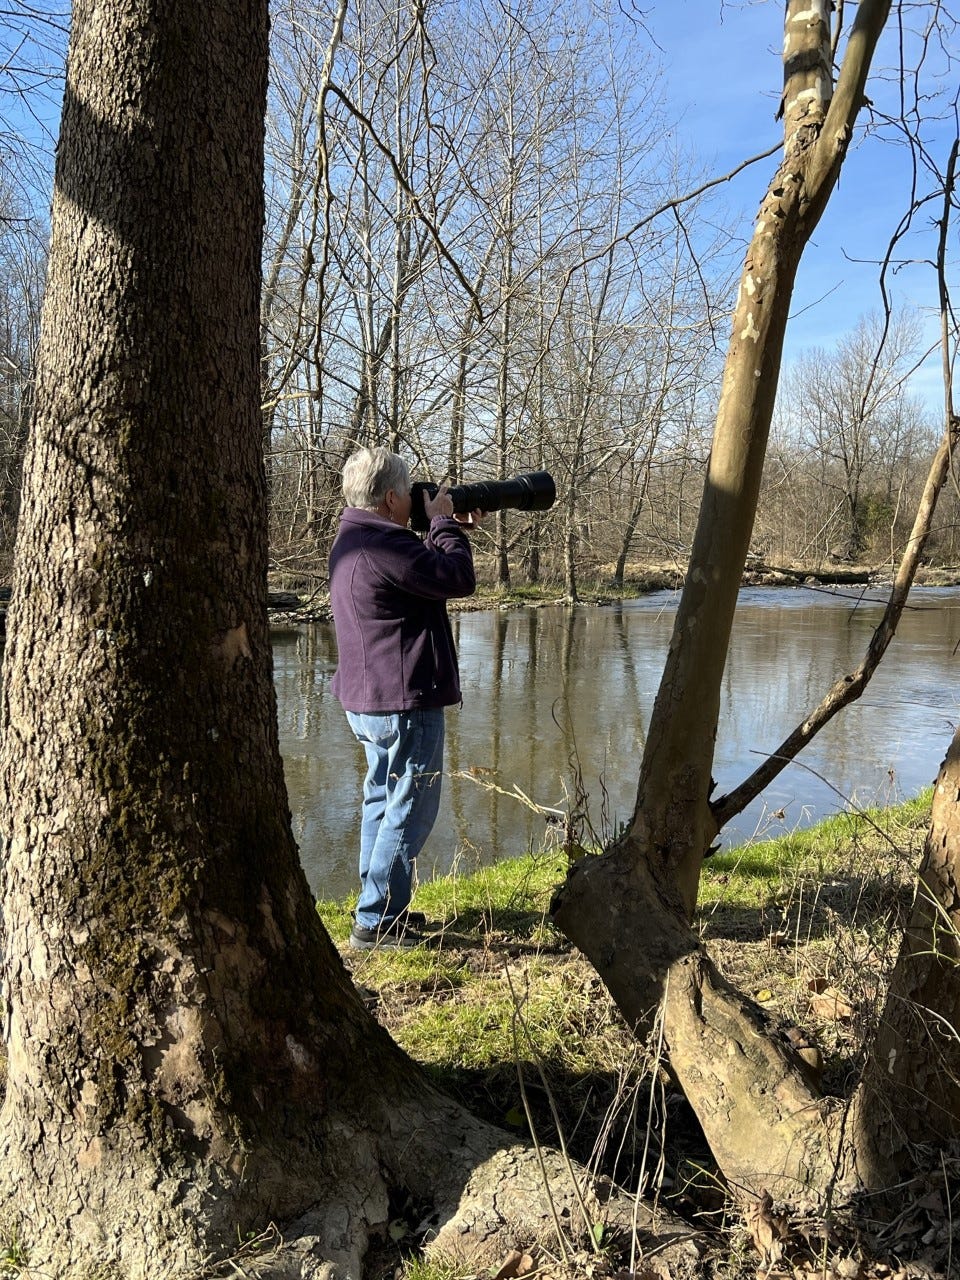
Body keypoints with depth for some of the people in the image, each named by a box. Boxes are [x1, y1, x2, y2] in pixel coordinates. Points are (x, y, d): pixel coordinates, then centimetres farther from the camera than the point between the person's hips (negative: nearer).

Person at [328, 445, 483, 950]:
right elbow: (459, 578, -20)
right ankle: (376, 922, 1)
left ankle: (377, 906, 29)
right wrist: (445, 522, -7)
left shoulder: (351, 540, 12)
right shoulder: (384, 546, -22)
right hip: (404, 700, -11)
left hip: (366, 699, 11)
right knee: (410, 809, -3)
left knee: (383, 799, 19)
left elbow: (424, 567, 21)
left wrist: (448, 527, 12)